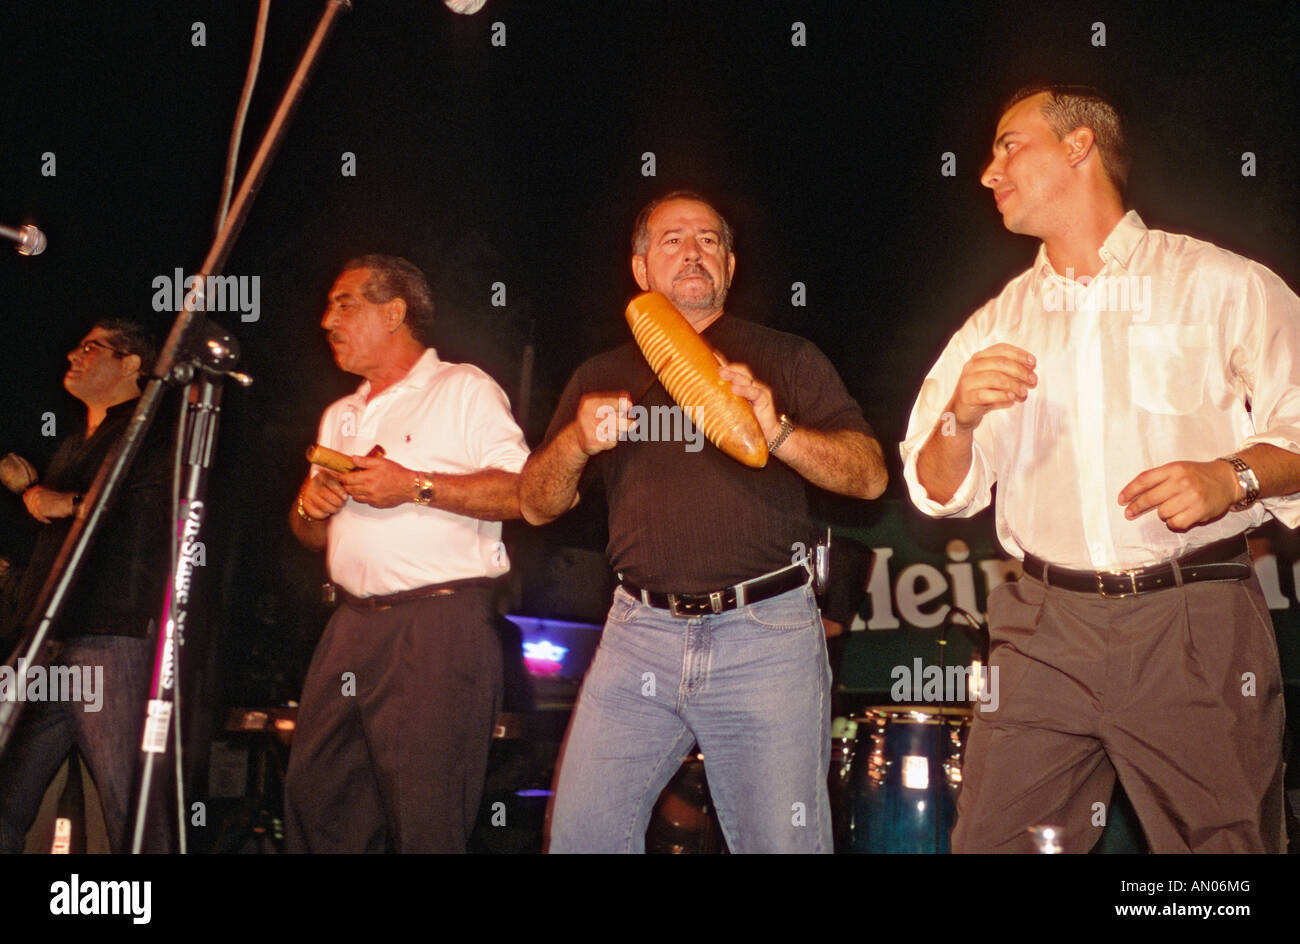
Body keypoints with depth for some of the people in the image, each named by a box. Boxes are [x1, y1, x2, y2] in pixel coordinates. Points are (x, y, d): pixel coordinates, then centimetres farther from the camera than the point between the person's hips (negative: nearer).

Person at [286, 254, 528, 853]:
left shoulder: (464, 389, 2)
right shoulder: (340, 416, 24)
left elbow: (523, 491, -12)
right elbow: (313, 535, 28)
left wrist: (416, 487, -14)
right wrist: (310, 506, 5)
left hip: (440, 623, -7)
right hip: (351, 624, 7)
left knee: (425, 820, -7)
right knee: (315, 799, 7)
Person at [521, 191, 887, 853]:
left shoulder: (786, 360, 10)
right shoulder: (601, 377, 17)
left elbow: (870, 474, 0)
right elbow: (537, 504, 14)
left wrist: (778, 431, -18)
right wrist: (579, 439, -7)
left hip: (767, 632, -2)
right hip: (640, 632, 2)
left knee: (782, 842, -1)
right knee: (580, 832, 0)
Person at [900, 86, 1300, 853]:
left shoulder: (1223, 286, 6)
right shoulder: (996, 324, 16)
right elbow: (941, 491, 12)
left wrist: (1233, 477, -17)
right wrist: (960, 418, -7)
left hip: (1197, 622, -3)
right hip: (1046, 625, 3)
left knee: (1224, 839, -2)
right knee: (992, 839, -1)